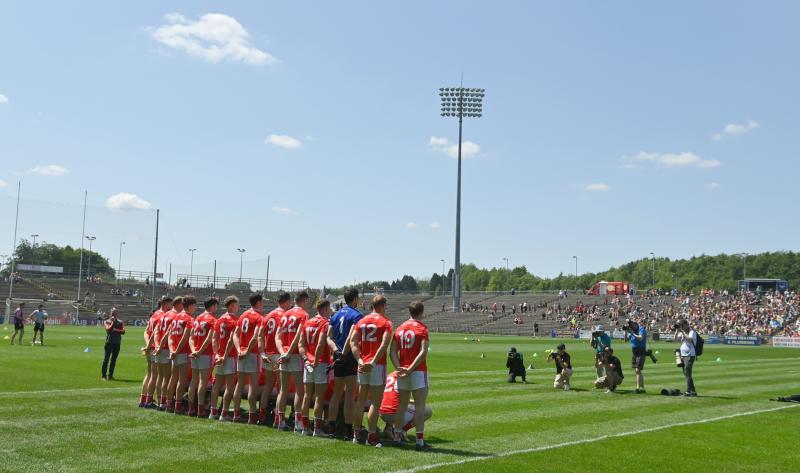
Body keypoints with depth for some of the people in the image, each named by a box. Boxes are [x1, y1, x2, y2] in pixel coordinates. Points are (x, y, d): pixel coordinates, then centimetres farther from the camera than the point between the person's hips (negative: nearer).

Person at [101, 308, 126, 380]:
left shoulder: (120, 322, 11)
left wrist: (115, 330, -12)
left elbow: (123, 331, -2)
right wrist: (113, 322, -9)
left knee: (114, 360, 6)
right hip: (109, 342, -3)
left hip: (117, 343, 3)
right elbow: (108, 329, -12)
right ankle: (104, 375, -4)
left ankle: (110, 375, 12)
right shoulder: (106, 321, 6)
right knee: (106, 359, -6)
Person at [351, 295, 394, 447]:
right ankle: (371, 437, -2)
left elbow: (353, 341, 1)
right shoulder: (386, 322, -5)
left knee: (360, 400, 13)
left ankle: (357, 434, 19)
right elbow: (384, 345, -18)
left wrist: (360, 360, -6)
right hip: (378, 365, -5)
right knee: (375, 403, -2)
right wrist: (373, 362, -18)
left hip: (362, 365, 5)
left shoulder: (361, 321, 11)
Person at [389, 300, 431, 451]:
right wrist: (410, 369, -17)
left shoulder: (400, 328, 10)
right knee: (420, 406, -3)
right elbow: (423, 352, -17)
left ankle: (397, 437, 18)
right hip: (418, 371, -5)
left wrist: (399, 368, -5)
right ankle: (420, 441, -4)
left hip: (402, 372, 6)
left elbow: (393, 352, 5)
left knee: (402, 405, 14)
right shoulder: (422, 329, -7)